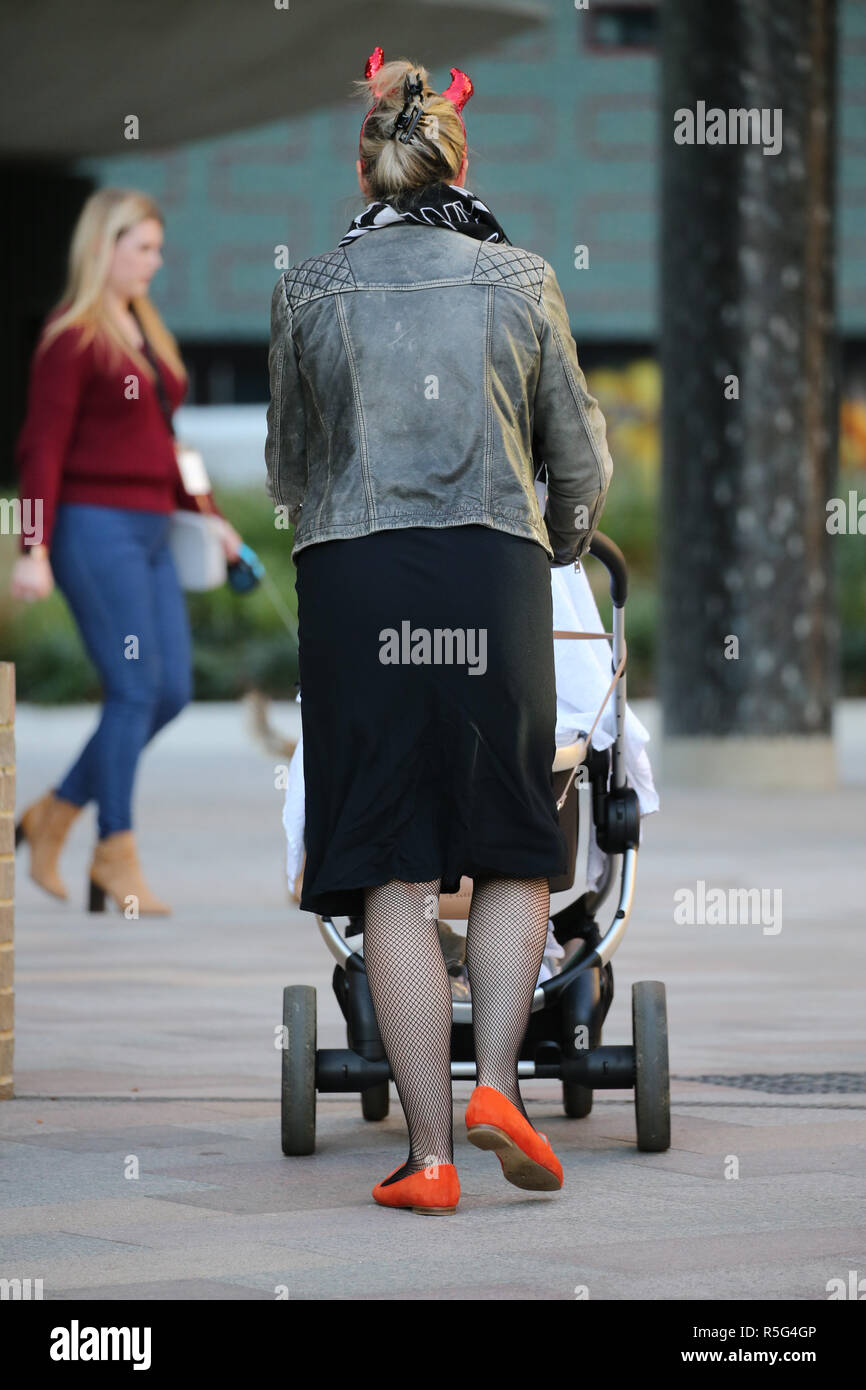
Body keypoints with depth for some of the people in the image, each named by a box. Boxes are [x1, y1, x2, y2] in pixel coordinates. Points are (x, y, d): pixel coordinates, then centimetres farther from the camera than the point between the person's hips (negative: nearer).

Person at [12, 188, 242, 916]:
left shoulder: (144, 328, 16)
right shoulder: (71, 336, -9)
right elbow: (43, 448, -13)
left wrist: (208, 516, 19)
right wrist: (35, 551, -18)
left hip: (149, 528, 9)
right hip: (95, 527, -9)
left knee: (172, 690, 5)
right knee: (135, 687, -7)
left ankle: (53, 815, 16)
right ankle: (116, 853, 4)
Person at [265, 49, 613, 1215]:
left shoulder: (309, 291, 7)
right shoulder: (521, 280, 7)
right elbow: (581, 461, 14)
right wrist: (562, 544, 36)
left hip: (350, 580, 0)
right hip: (494, 572, 0)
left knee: (396, 876, 1)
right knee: (513, 851, 12)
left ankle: (429, 1152, 0)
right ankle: (497, 1083, -6)